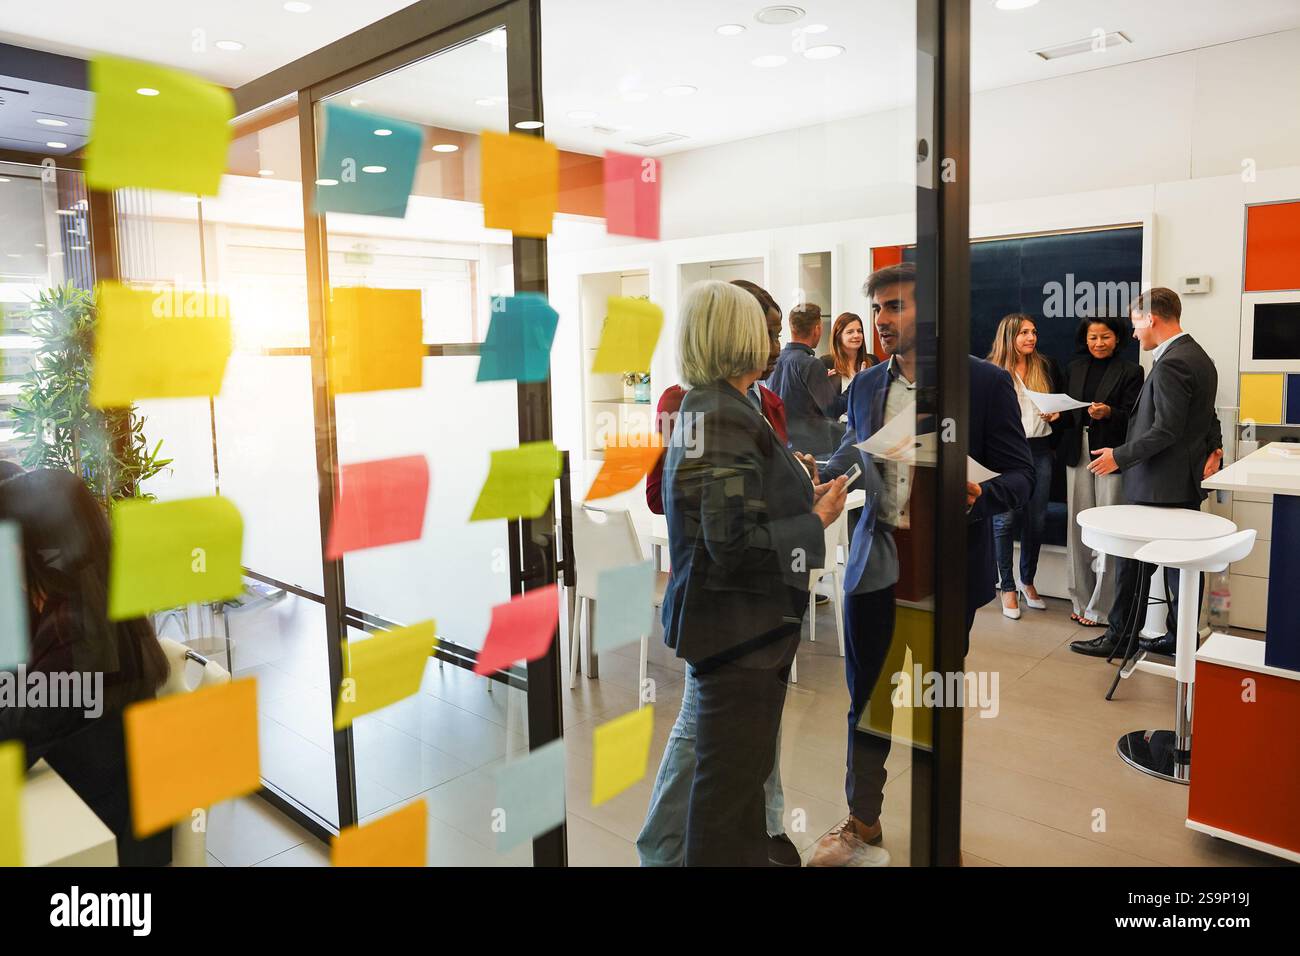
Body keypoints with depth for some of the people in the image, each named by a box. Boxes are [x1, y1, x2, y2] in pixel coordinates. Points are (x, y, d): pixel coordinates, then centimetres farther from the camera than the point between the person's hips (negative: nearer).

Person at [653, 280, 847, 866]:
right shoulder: (730, 418, -21)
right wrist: (817, 523, -14)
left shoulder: (699, 410, 9)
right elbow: (735, 545, -26)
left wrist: (804, 500, 15)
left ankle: (742, 853, 41)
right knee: (732, 777, 6)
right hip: (741, 625, -10)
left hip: (723, 618, 10)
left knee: (740, 768, 24)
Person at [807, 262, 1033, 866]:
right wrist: (819, 481, -6)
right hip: (875, 562, 3)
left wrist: (979, 497, -26)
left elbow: (1020, 474, -5)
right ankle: (862, 825, 29)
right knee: (867, 698, 10)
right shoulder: (866, 386, 7)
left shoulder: (985, 382, -6)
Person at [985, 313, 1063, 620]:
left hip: (1040, 450, 4)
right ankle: (1007, 588, 9)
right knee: (1006, 519, -1)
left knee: (1037, 519, 8)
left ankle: (1028, 581, 24)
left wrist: (1057, 414, -3)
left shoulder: (1046, 366, 8)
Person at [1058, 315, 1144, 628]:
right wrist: (1056, 414, -5)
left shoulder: (1130, 371, 0)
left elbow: (1132, 417, -5)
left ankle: (1101, 608, 2)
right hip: (1077, 452, 5)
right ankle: (1081, 600, 16)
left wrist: (1108, 412, -23)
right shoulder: (1074, 368, 14)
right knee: (1078, 526, 6)